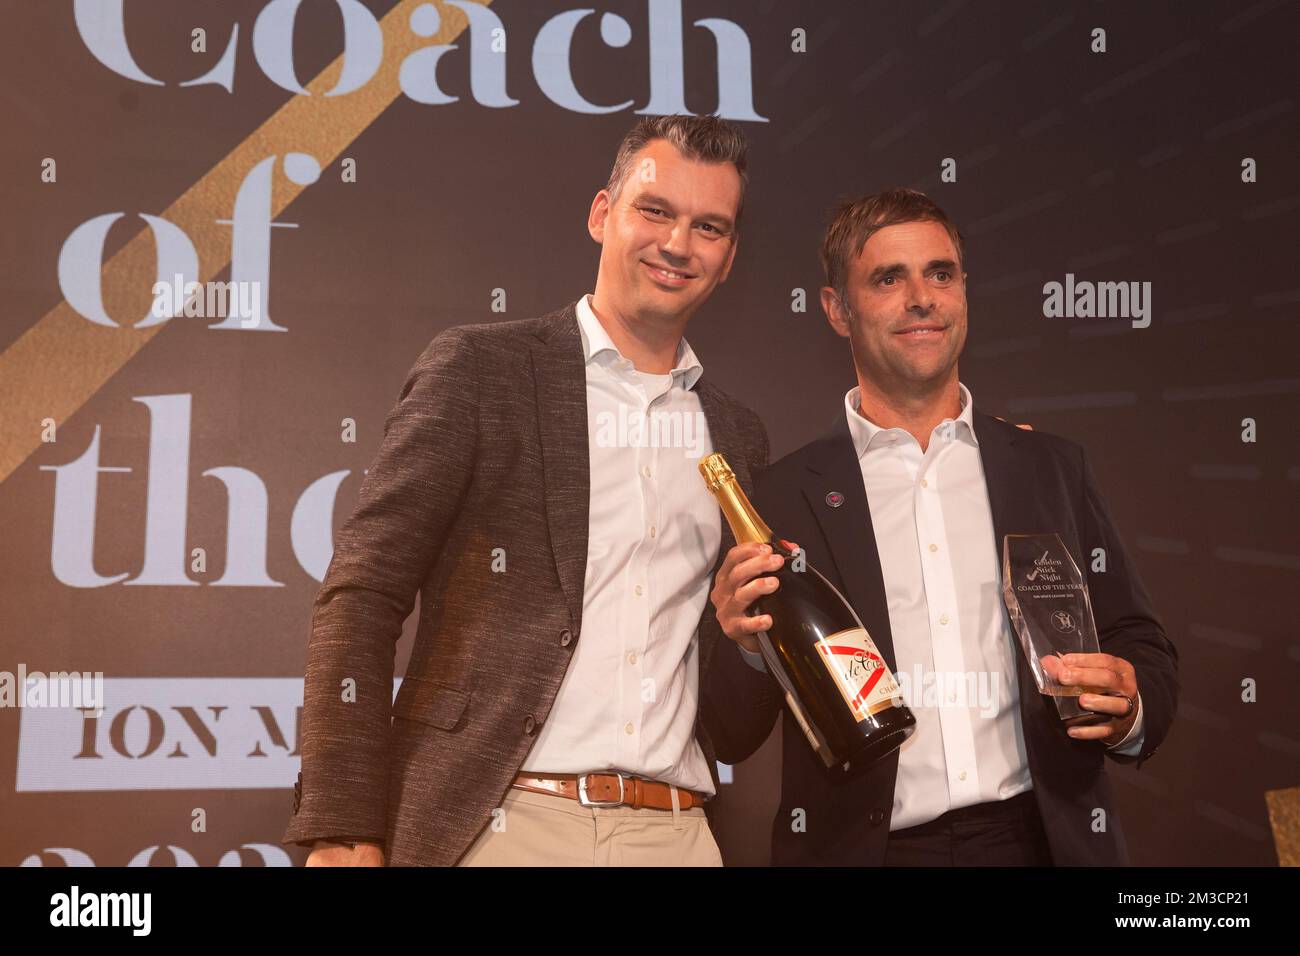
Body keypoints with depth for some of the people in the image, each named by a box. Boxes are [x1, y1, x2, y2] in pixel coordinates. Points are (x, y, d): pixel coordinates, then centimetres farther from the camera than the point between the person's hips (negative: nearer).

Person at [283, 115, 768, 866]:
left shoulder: (739, 437, 11)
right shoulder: (480, 368, -1)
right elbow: (363, 598, -7)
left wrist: (750, 620, 0)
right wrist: (345, 832, -12)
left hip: (675, 831, 4)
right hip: (493, 823, -3)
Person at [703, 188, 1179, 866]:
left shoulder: (1051, 469, 5)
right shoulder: (780, 499, -3)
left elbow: (1144, 650, 11)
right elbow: (728, 740, -1)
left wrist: (1130, 712, -10)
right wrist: (752, 652, -20)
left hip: (1038, 840, 2)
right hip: (861, 847, -2)